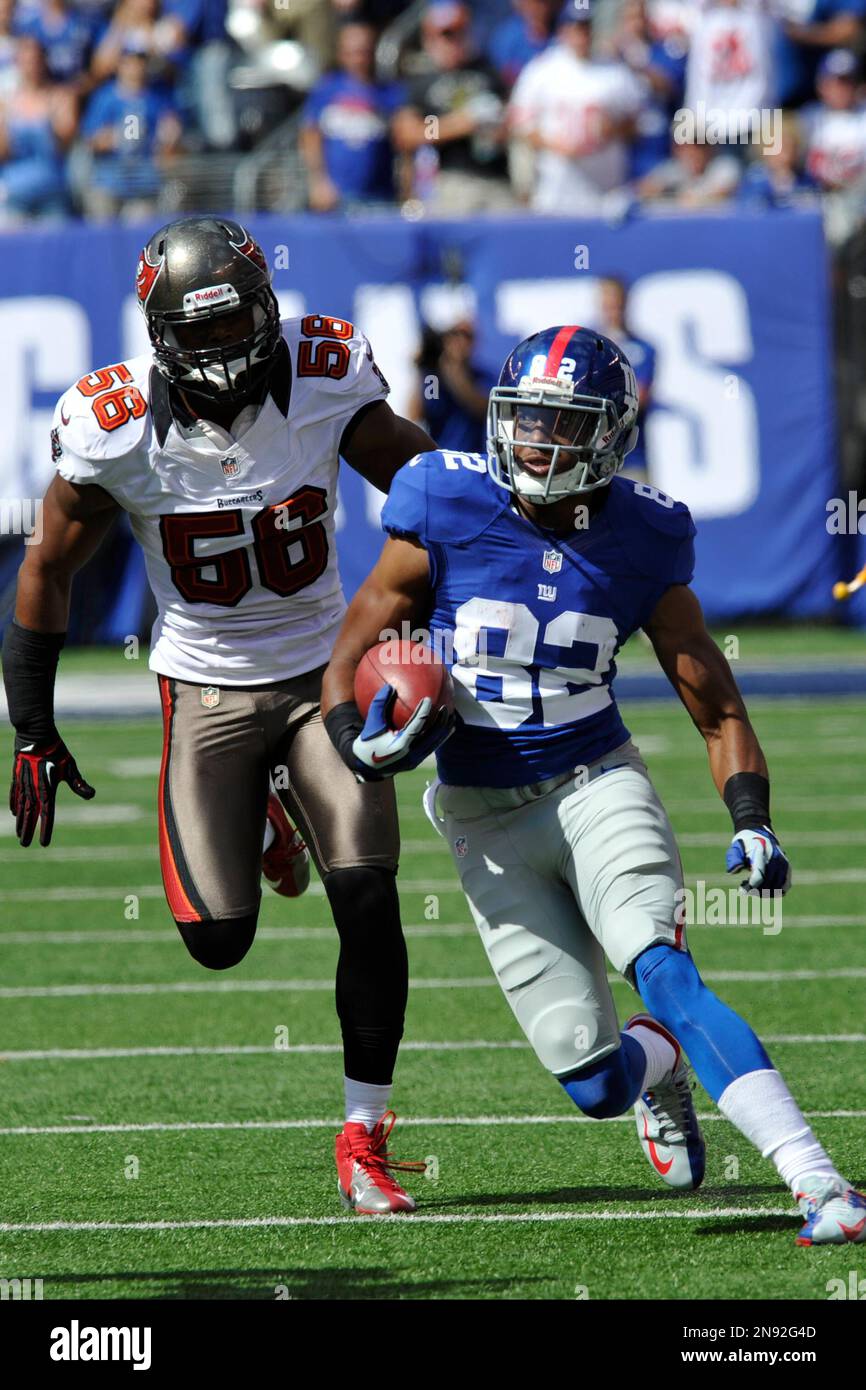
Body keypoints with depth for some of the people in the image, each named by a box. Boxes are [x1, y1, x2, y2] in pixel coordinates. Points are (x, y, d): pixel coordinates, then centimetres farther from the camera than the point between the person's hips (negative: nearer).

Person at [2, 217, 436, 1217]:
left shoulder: (326, 381, -17)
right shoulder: (116, 429, -19)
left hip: (323, 671, 0)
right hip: (205, 687, 0)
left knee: (368, 900, -14)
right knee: (219, 939, -5)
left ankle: (364, 1143, 0)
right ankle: (259, 818, 33)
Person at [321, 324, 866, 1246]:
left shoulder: (642, 545, -3)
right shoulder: (445, 520, -7)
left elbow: (718, 712, 4)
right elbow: (349, 663, 2)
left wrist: (752, 822, -12)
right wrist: (362, 741, -19)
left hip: (597, 785, 0)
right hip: (486, 819, 1)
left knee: (666, 976, -28)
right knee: (595, 1083, -7)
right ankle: (661, 1068, 32)